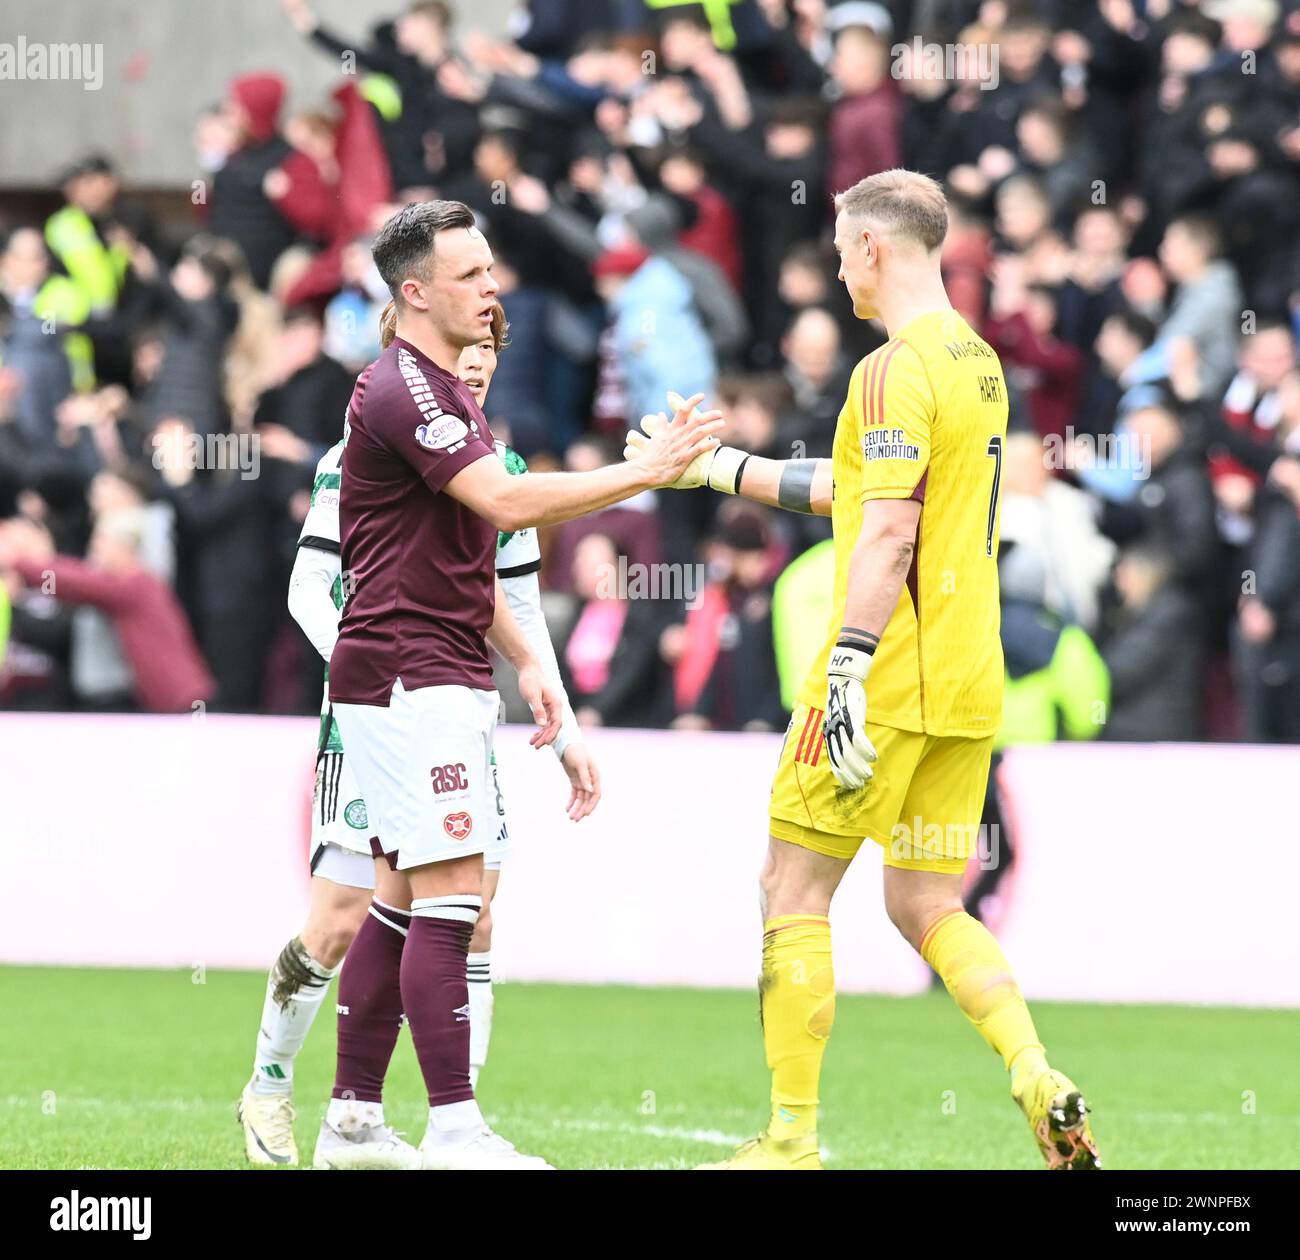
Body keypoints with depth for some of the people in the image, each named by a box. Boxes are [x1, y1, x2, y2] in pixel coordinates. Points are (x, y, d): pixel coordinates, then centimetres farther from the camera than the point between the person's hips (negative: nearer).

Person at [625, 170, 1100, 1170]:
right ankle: (1040, 1082, -8)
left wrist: (850, 671, -24)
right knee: (928, 909, 12)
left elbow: (887, 530, -22)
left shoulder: (896, 368, -13)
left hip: (894, 677, -8)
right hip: (970, 683, 8)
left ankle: (792, 1141, 4)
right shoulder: (976, 360, 16)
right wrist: (717, 467, 32)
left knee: (794, 894, 2)